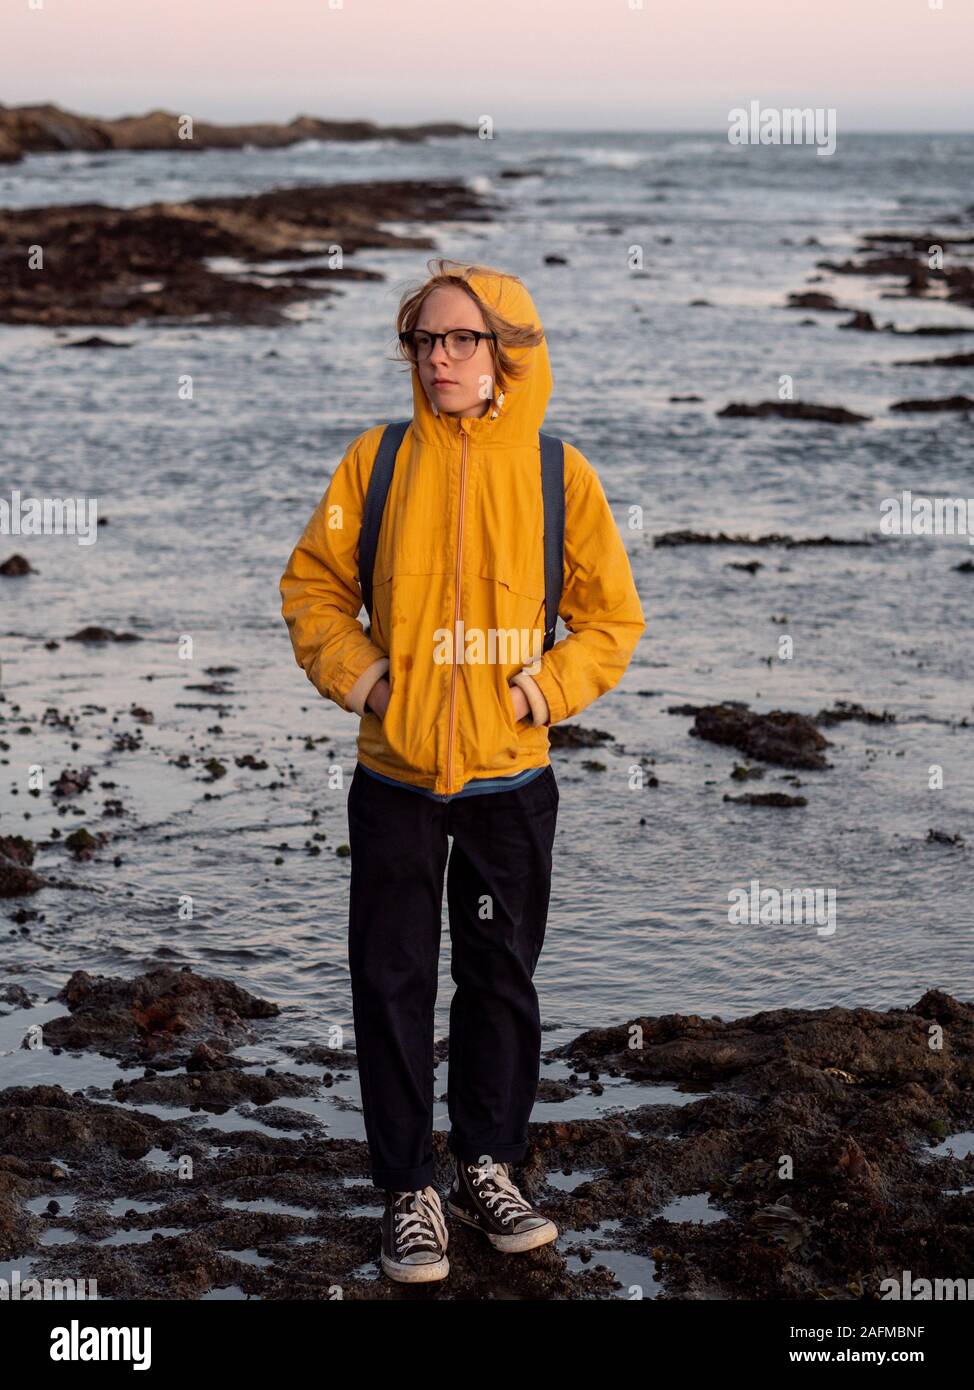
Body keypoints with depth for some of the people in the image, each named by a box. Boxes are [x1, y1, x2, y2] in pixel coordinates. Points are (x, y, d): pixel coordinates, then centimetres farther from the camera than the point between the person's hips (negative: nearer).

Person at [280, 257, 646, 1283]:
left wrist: (543, 689, -9)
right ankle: (409, 1191, 15)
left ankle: (487, 1170, 27)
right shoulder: (377, 463, -2)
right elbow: (313, 585, 6)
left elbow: (612, 616, 4)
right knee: (393, 984, 3)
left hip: (510, 776, 0)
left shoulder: (555, 471, -2)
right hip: (395, 778, 0)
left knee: (502, 979, 11)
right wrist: (358, 675, -8)